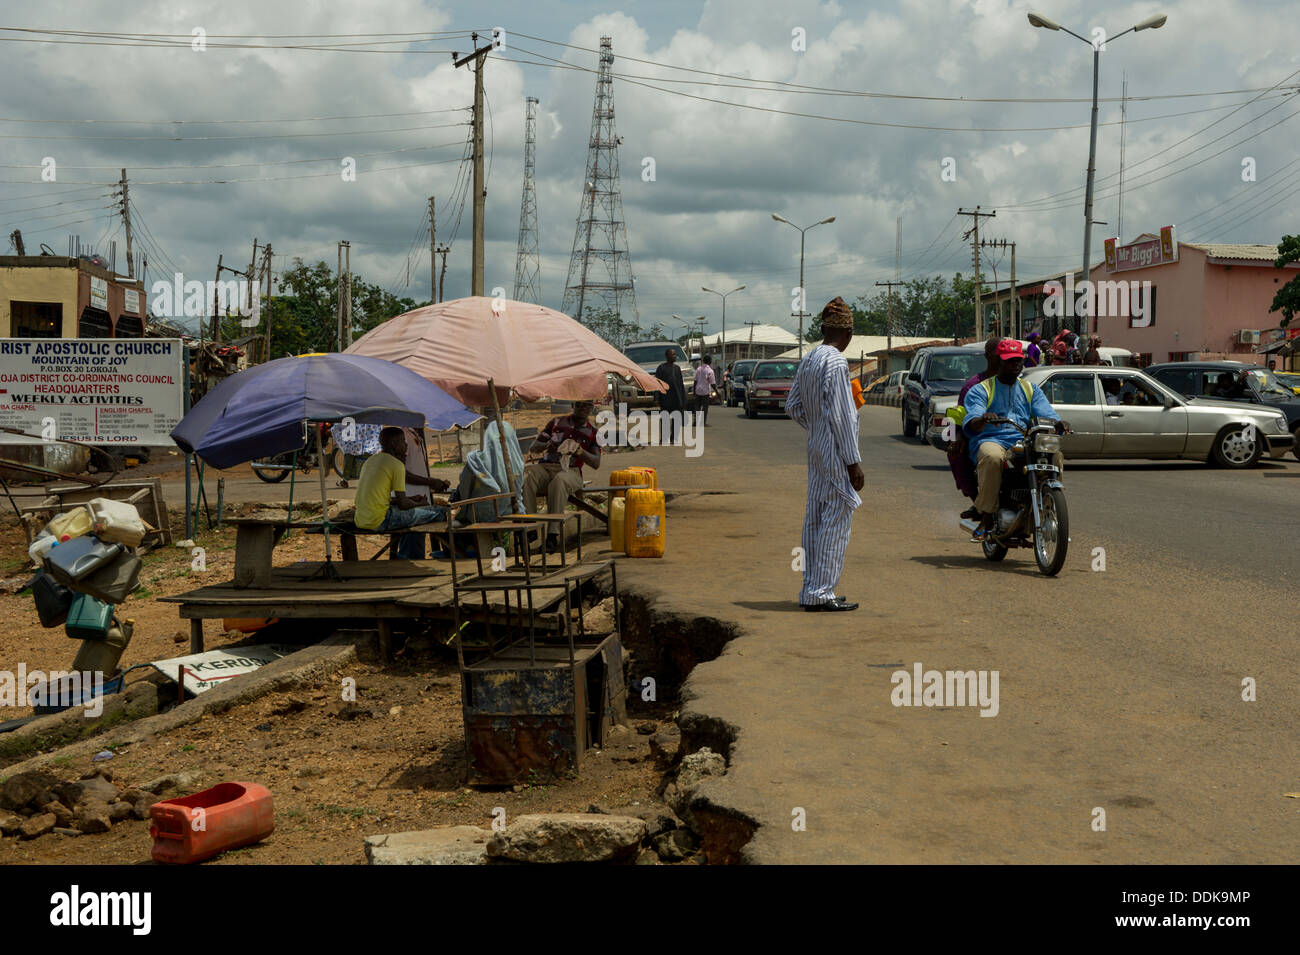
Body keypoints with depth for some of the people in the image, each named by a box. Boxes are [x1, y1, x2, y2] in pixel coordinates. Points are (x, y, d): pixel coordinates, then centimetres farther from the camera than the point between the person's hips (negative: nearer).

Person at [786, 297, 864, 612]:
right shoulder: (835, 362, -16)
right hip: (835, 452, -9)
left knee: (815, 519, 11)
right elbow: (840, 415, -18)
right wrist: (853, 461, -16)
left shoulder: (808, 360, 11)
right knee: (837, 519, -5)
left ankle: (812, 590, 17)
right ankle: (821, 593, -5)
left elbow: (793, 405, 17)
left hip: (816, 447, 9)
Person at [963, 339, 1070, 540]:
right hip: (991, 439, -4)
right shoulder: (981, 390, 10)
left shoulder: (1031, 389, 24)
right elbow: (971, 424, -7)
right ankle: (986, 518, -31)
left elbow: (1047, 414, 10)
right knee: (992, 457, -40)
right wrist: (982, 420, -32)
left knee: (1055, 455, -26)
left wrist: (1059, 423, -16)